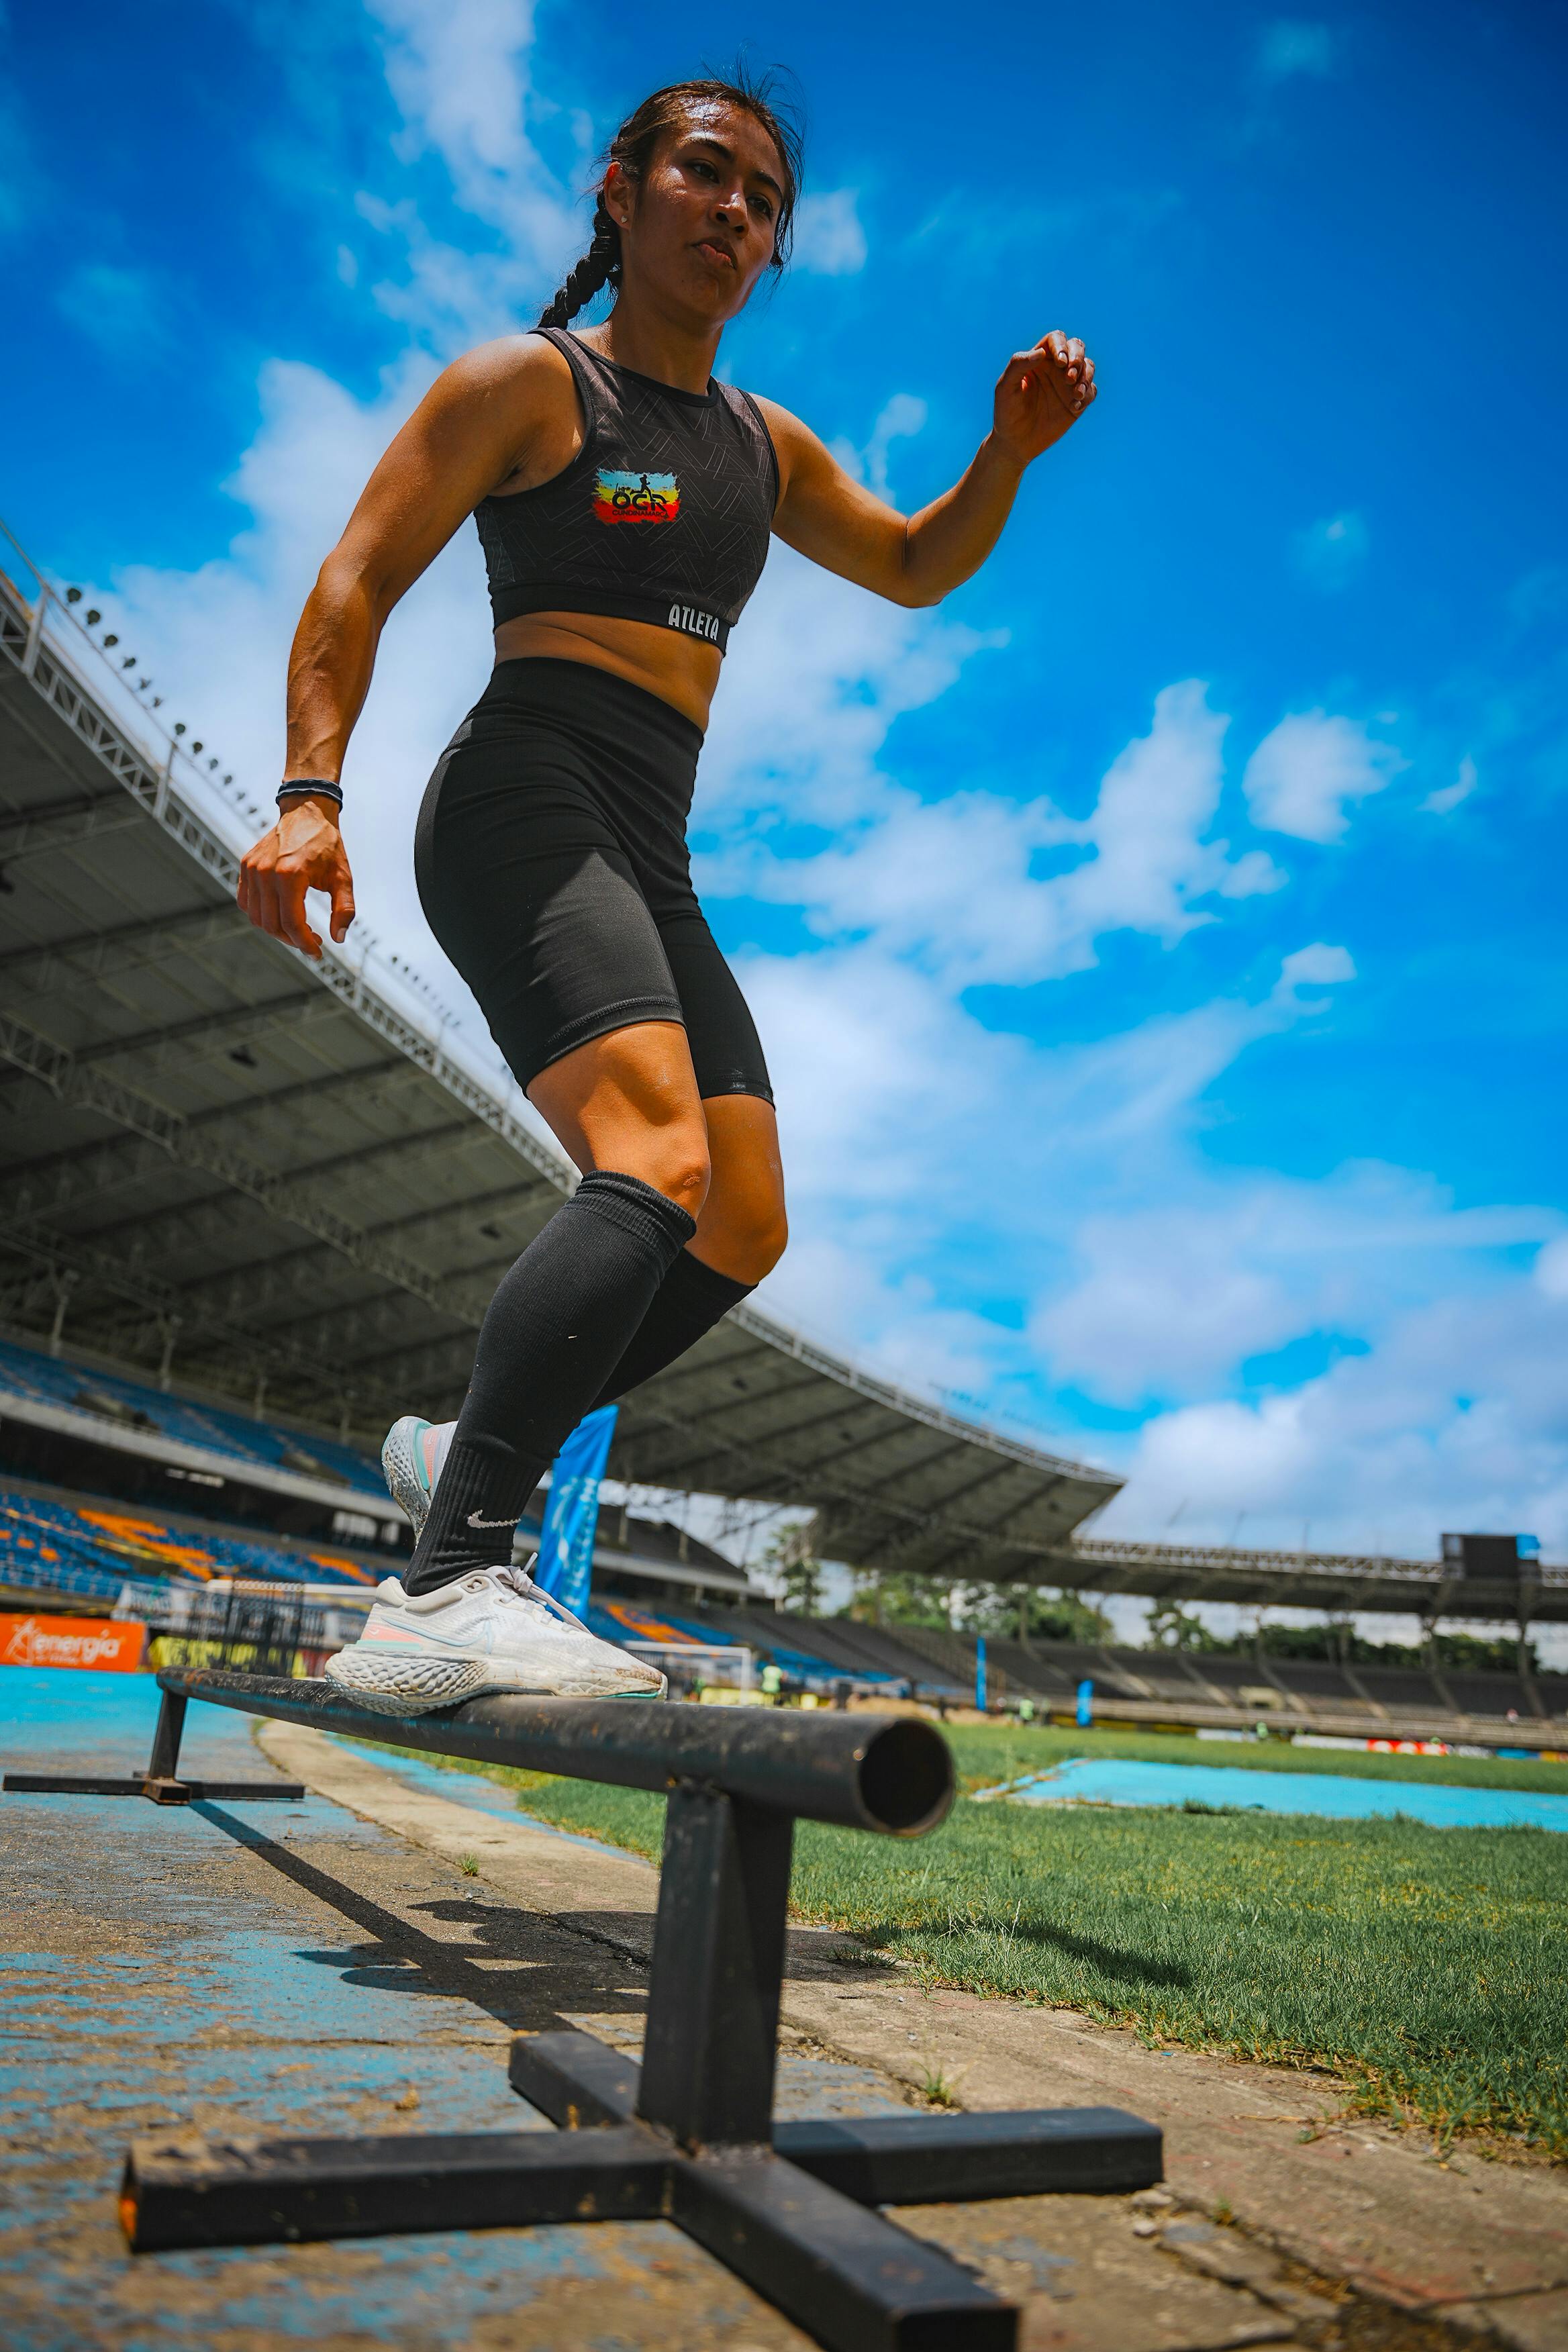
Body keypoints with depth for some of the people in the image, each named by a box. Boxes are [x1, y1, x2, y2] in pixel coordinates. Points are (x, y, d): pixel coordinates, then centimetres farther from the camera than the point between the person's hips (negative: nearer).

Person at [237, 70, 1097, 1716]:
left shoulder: (764, 446, 26)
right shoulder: (525, 380, 6)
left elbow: (915, 568, 33)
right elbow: (357, 581, -2)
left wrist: (1010, 453, 13)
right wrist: (309, 792, -18)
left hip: (650, 861, 8)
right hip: (526, 806, -8)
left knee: (742, 1233, 2)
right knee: (658, 1162, -31)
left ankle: (468, 1451, 14)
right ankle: (443, 1596, -35)